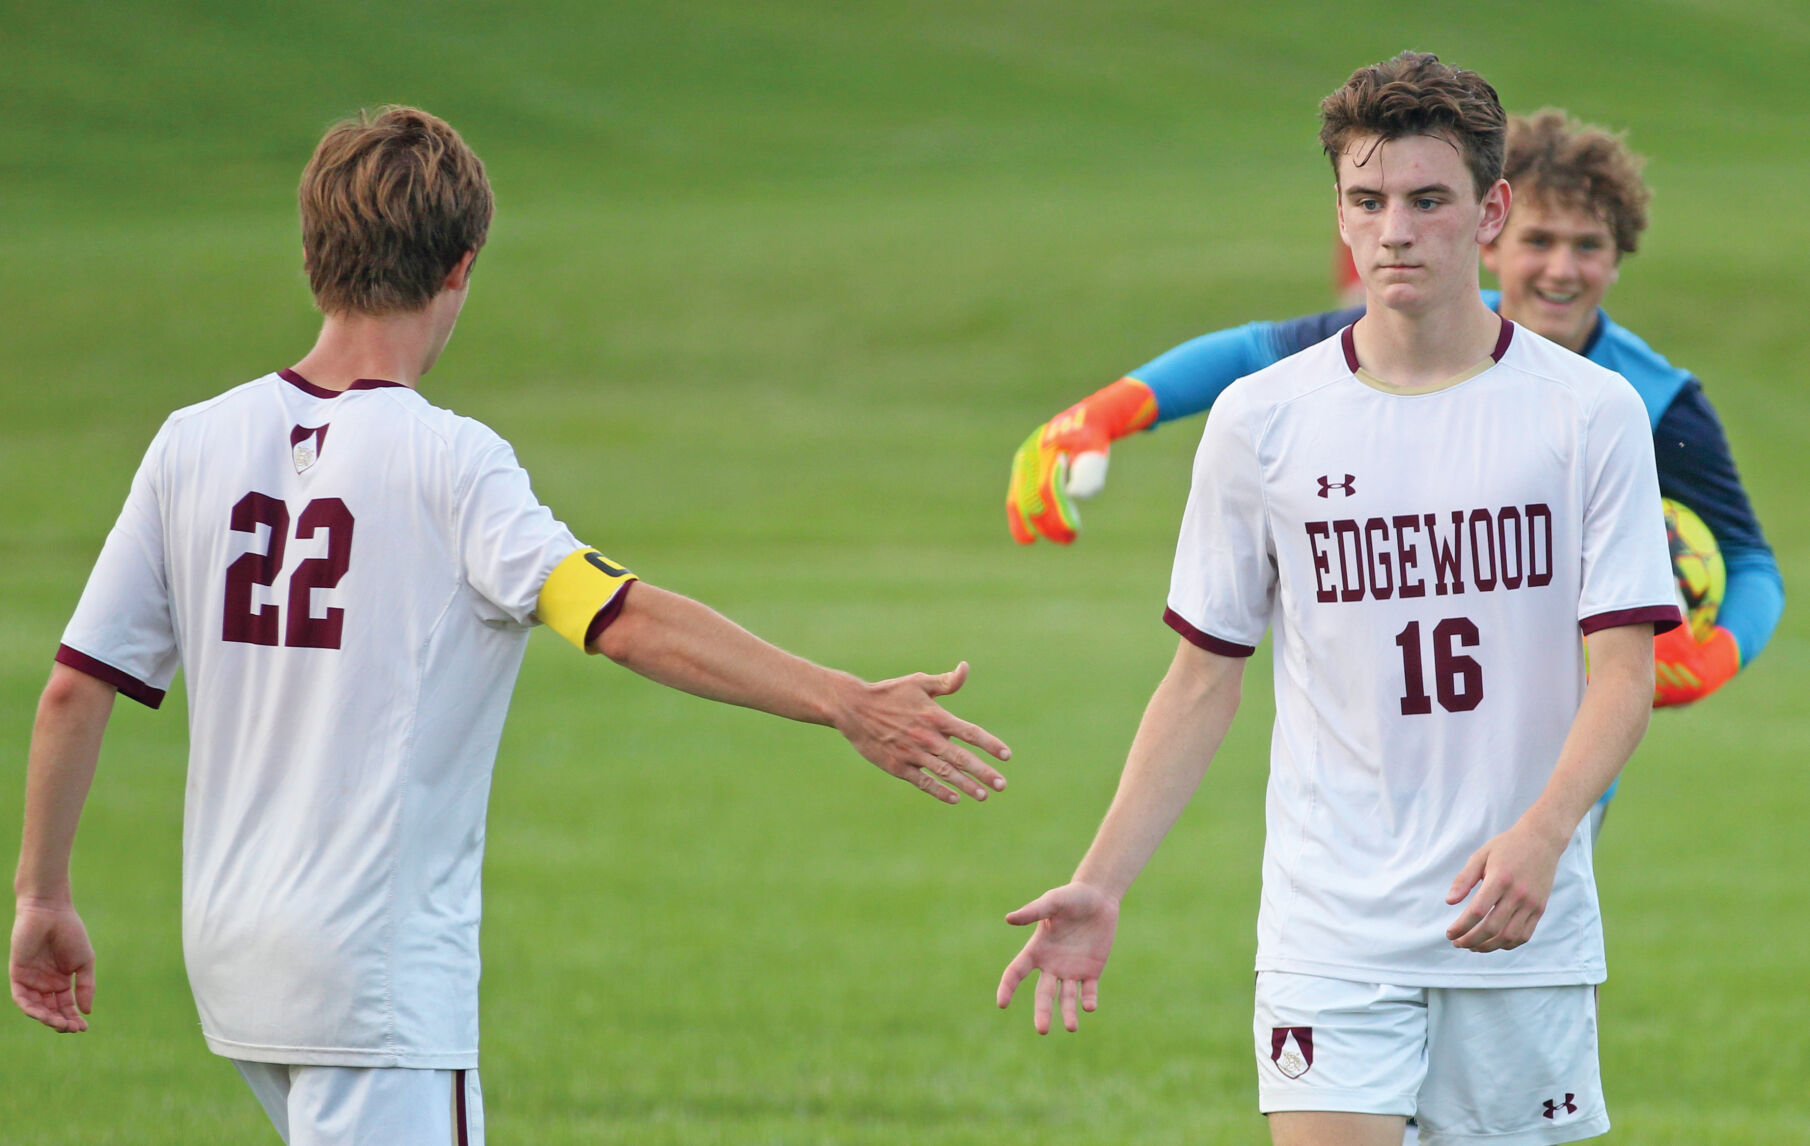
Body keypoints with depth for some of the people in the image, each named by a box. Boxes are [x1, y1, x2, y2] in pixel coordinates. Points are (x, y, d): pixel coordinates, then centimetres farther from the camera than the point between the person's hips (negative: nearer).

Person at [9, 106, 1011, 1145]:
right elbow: (627, 621, -25)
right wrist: (844, 704, -28)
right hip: (378, 969, -7)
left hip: (227, 948, 7)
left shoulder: (194, 445, 4)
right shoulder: (444, 462, -13)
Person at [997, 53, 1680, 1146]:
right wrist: (1101, 885, 0)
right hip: (1331, 933, 0)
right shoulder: (1261, 422, 3)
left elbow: (1624, 672, -4)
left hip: (1528, 934, 0)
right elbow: (1205, 680, 9)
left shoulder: (1591, 414, -1)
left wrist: (1540, 837, -22)